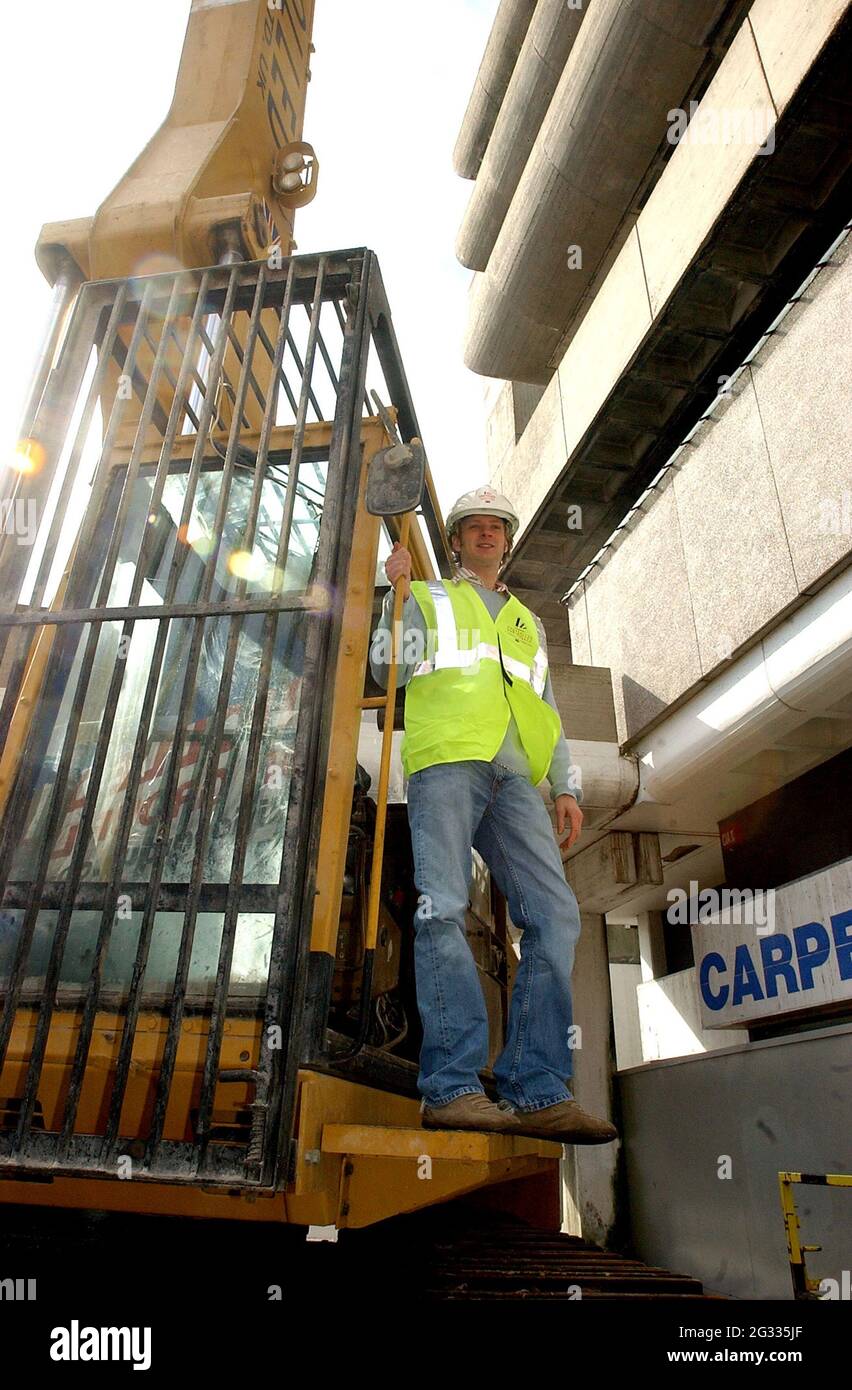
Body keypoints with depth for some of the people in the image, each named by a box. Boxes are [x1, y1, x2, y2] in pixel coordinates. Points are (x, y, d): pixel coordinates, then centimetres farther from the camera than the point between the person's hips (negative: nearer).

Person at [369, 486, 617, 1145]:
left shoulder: (527, 621, 35)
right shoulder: (428, 599, 25)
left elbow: (548, 710, 28)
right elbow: (390, 668, 10)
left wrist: (567, 786, 16)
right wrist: (398, 591, 7)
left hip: (515, 775, 4)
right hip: (446, 758, -3)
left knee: (555, 914, -11)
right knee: (443, 908, -18)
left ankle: (537, 1091, -10)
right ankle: (452, 1086, -17)